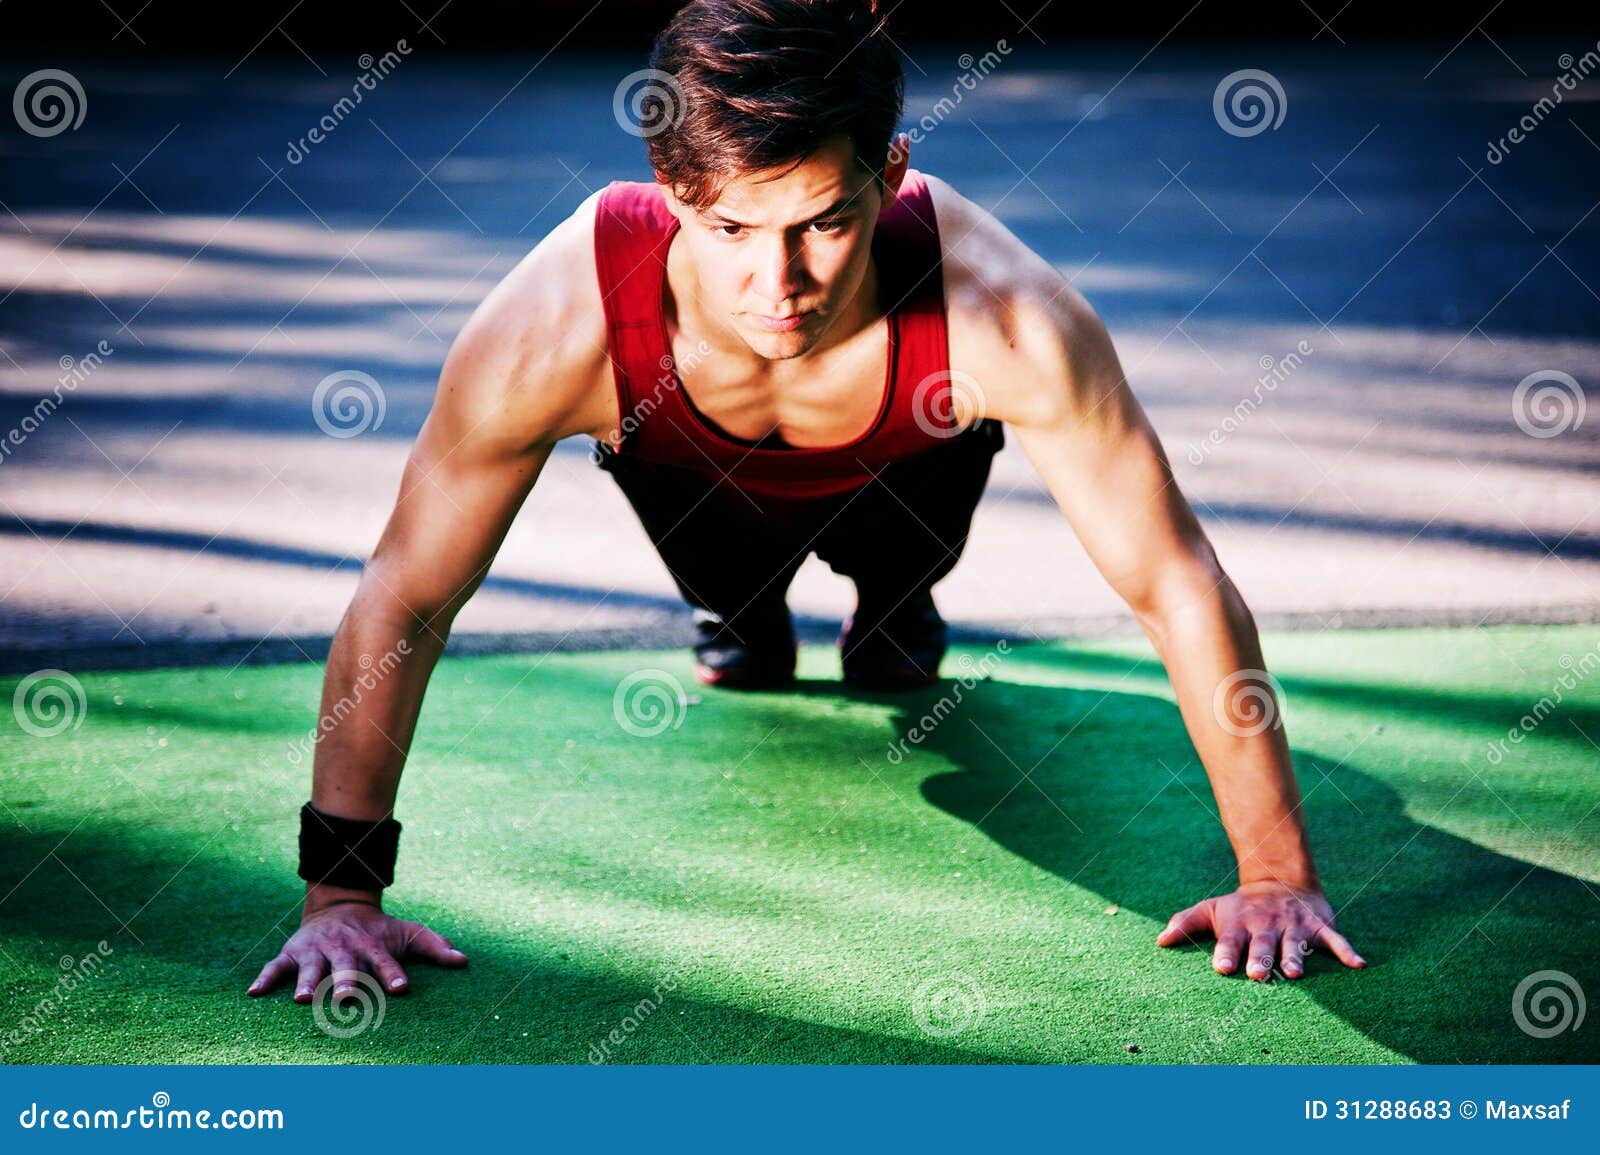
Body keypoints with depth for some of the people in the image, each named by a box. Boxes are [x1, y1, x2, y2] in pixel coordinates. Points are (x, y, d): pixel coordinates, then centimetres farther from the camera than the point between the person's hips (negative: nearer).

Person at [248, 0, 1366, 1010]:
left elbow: (1179, 587, -36)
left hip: (903, 460, 0)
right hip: (696, 475, 0)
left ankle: (892, 598, 41)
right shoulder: (553, 330, -47)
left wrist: (1277, 875, -32)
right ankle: (747, 615, 43)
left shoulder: (1007, 320, -48)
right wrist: (340, 894, -33)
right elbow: (402, 604, -34)